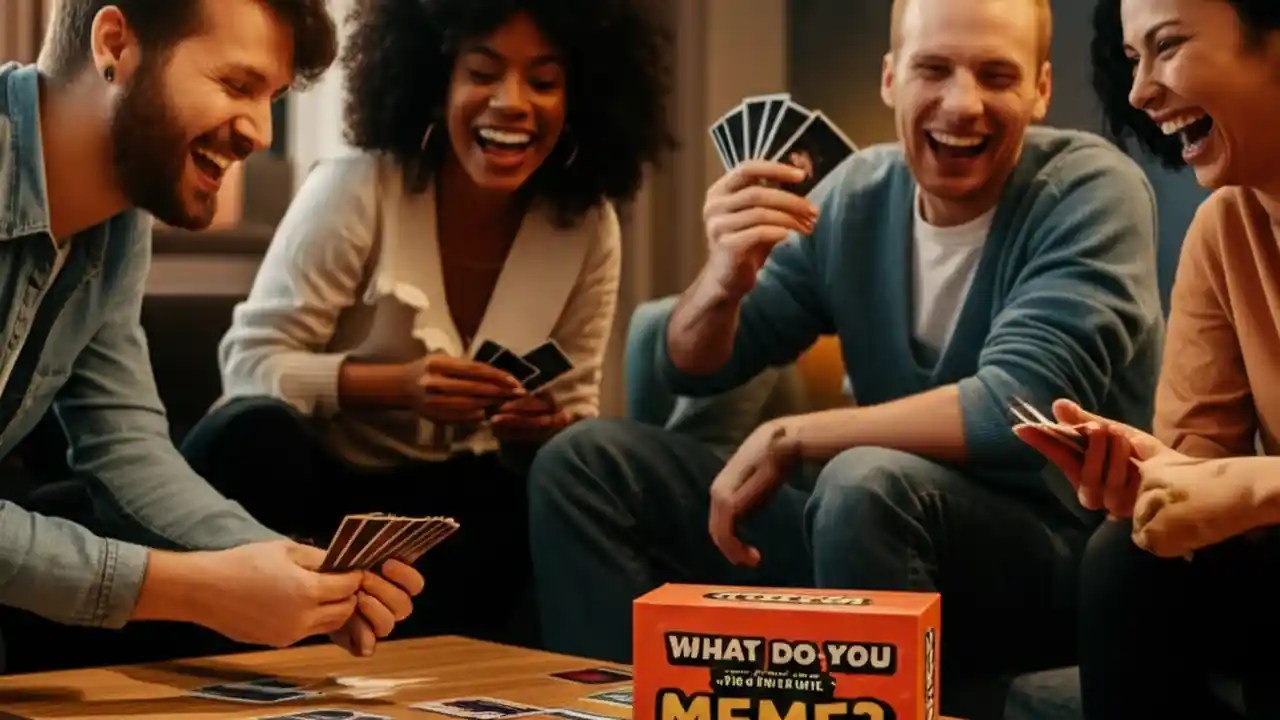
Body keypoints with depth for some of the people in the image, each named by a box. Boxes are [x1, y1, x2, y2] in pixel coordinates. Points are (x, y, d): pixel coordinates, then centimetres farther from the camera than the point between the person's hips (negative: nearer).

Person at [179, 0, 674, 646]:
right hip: (326, 480, -3)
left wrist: (547, 428, -22)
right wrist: (399, 385, -32)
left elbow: (574, 410, 3)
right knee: (251, 436, -36)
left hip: (460, 499, 3)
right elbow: (249, 362, -17)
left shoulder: (588, 228, -4)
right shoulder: (355, 189, -15)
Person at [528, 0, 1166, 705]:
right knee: (585, 462, -3)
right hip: (882, 527, 6)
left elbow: (1020, 406, -27)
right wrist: (724, 281, -18)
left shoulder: (1090, 191, -13)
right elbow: (693, 372, 6)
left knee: (870, 482, -37)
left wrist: (786, 438, -20)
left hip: (1055, 554, -6)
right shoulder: (857, 193, 2)